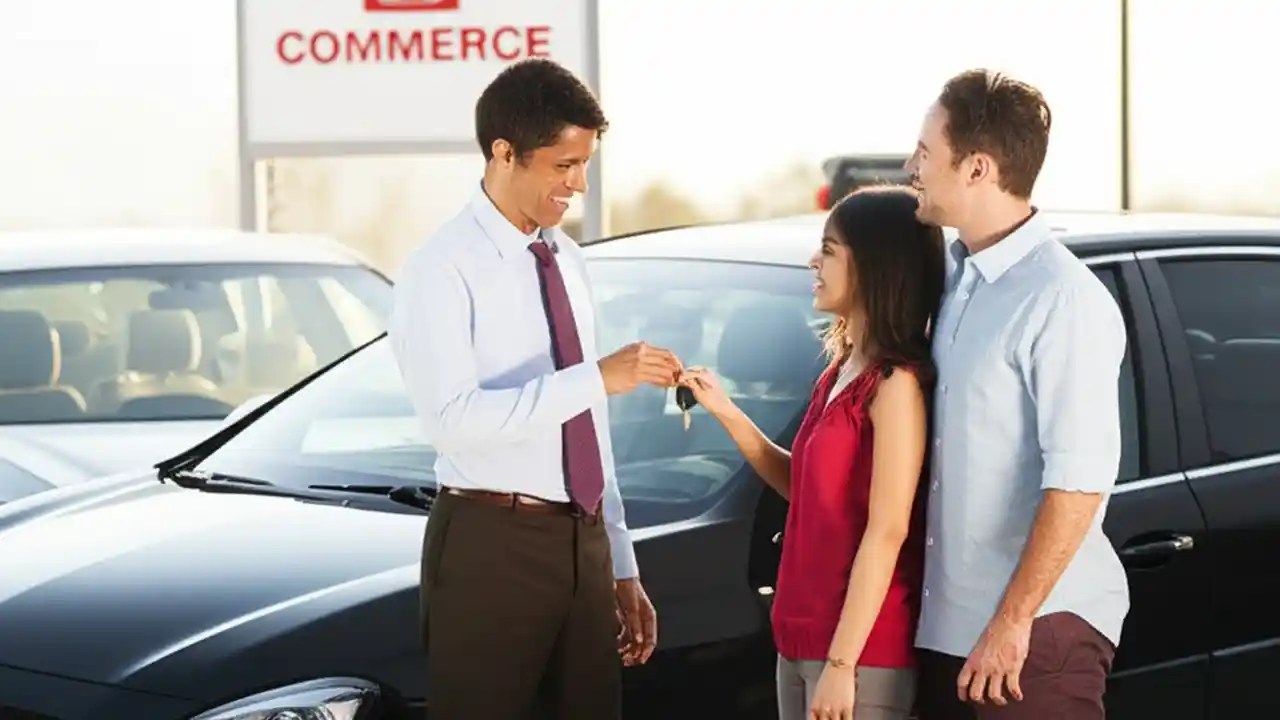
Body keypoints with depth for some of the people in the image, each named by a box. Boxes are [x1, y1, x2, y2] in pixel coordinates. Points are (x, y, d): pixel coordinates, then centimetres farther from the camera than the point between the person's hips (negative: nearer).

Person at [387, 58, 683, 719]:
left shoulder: (566, 261, 14)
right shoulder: (443, 268, -9)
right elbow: (453, 419, -22)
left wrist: (621, 567, 16)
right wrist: (597, 377, -24)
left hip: (582, 542, 7)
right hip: (491, 545, -6)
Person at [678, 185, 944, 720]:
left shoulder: (896, 382, -12)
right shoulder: (840, 373, 14)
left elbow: (888, 532, -17)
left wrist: (842, 662, -20)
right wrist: (724, 412, 12)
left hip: (862, 652, -9)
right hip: (803, 639, 9)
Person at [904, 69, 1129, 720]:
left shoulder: (1063, 300, -16)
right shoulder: (953, 274, 9)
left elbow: (1079, 482, -21)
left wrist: (1013, 622, -21)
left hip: (1038, 631, -8)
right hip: (947, 619, 8)